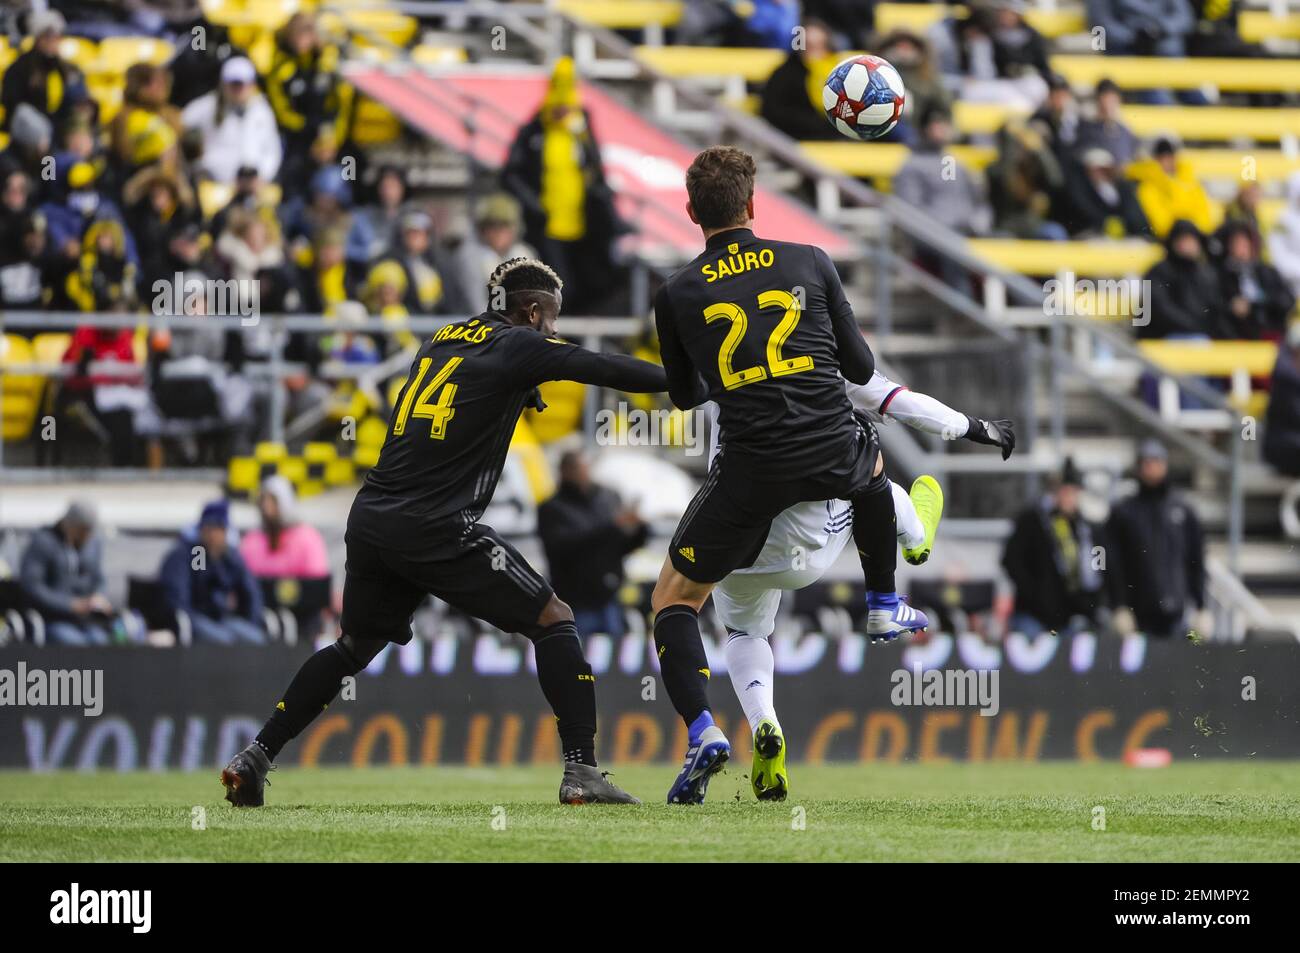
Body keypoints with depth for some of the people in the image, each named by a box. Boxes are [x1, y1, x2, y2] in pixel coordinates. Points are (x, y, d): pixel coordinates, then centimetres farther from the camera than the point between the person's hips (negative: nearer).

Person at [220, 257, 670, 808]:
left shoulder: (440, 341, 20)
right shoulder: (517, 346, 1)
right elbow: (607, 370, -1)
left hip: (371, 517, 7)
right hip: (436, 529, -7)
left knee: (354, 646, 24)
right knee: (553, 621, 1)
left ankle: (254, 758, 18)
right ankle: (582, 771, -9)